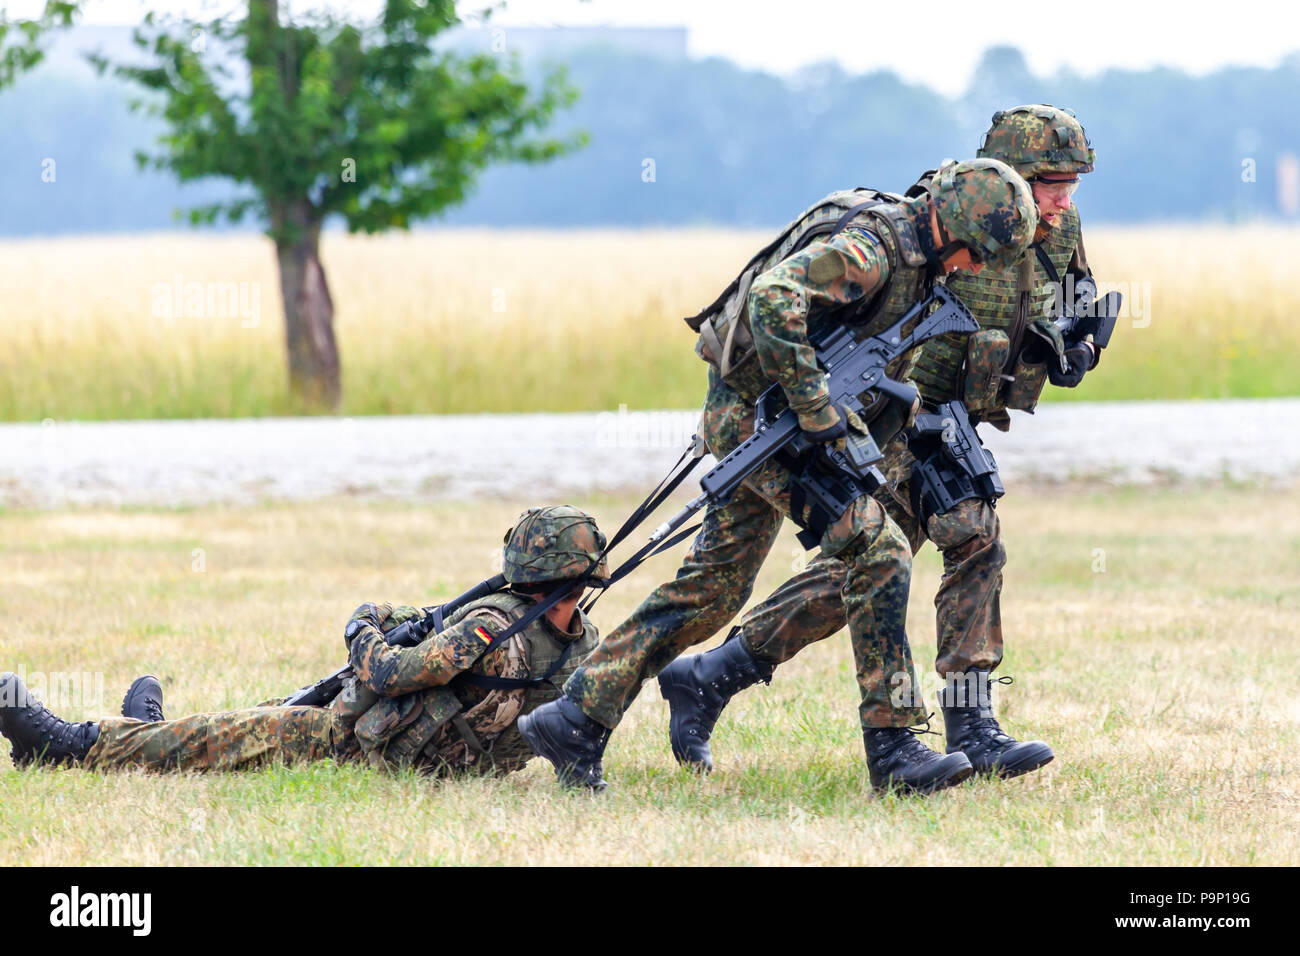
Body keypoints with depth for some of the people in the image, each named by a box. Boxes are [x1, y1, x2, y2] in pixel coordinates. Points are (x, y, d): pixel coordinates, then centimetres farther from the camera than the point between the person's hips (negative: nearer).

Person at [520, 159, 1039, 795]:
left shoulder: (912, 259, 12)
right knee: (879, 552, -13)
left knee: (712, 590, 12)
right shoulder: (872, 247, -20)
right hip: (760, 410, -10)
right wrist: (817, 410, -31)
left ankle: (576, 719, 14)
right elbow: (773, 299, -34)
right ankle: (892, 749, -11)